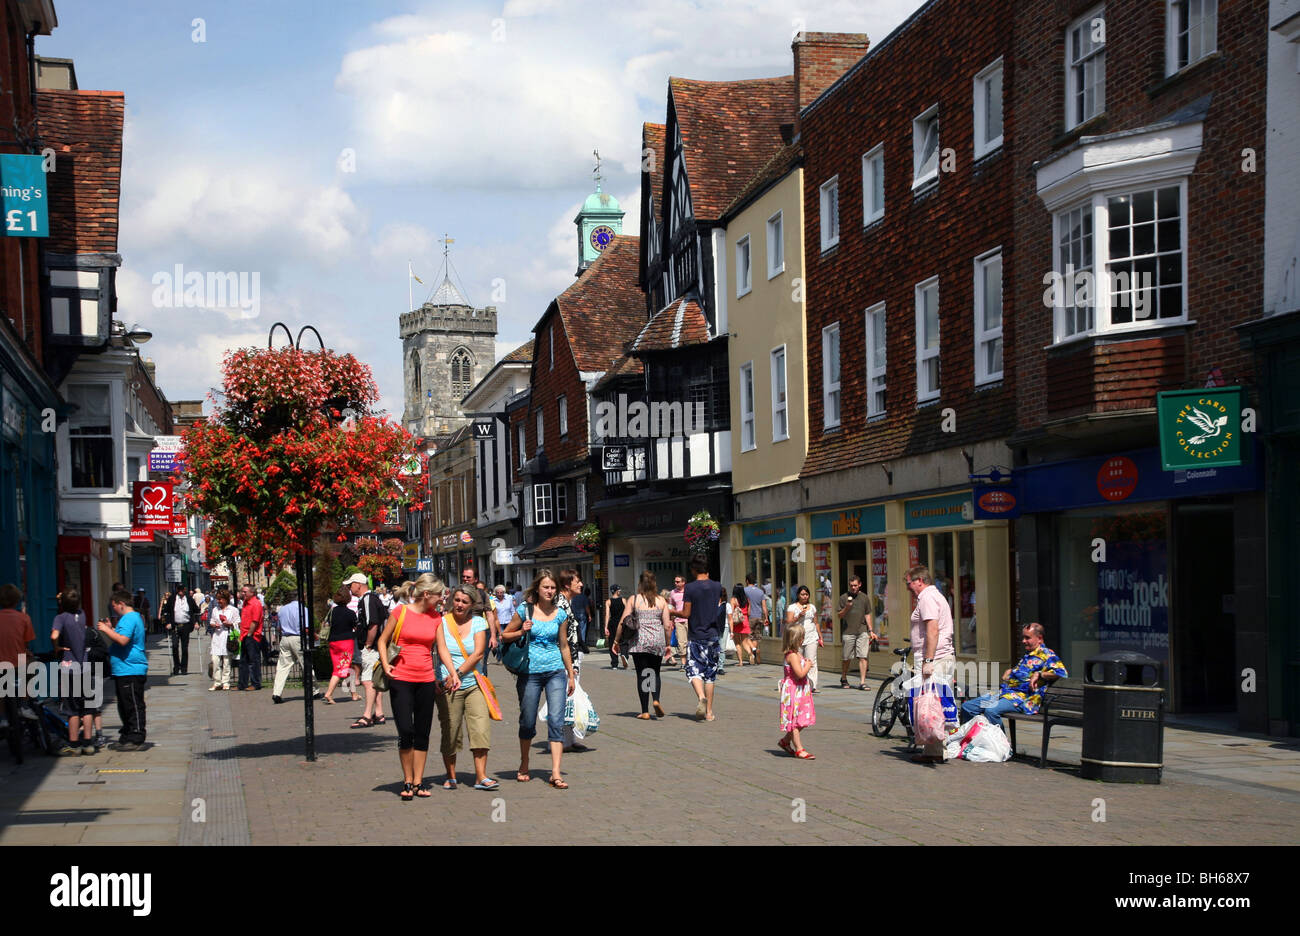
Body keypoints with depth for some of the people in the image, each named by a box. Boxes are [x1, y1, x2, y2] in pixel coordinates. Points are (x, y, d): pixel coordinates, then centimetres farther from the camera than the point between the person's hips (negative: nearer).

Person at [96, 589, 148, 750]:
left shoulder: (129, 619, -15)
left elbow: (123, 640, -27)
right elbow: (120, 638, 27)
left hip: (131, 671, -11)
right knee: (125, 706, 16)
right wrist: (111, 628, 18)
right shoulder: (132, 617, 19)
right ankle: (126, 738, 22)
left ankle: (136, 740, -5)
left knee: (133, 706, -7)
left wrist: (106, 630, -17)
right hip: (123, 670, 11)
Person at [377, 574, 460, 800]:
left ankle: (418, 782, 14)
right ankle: (407, 782, 5)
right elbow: (382, 641, 3)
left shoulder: (436, 618, 7)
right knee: (405, 731, -8)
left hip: (426, 680, 4)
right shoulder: (401, 612, -4)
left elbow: (442, 649, 7)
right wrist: (385, 664, -13)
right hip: (401, 679, -4)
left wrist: (453, 672, -6)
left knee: (423, 733, 6)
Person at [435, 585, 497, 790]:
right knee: (450, 732, 2)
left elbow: (478, 653, -3)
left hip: (473, 683, 2)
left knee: (481, 728, -8)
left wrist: (458, 672, -12)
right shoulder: (442, 622, 0)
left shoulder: (478, 622, 5)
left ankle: (481, 776, -5)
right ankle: (450, 777, 15)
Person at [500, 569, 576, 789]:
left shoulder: (560, 614, 6)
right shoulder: (525, 610, -1)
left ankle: (556, 773, -12)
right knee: (527, 722, 9)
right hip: (530, 672, -1)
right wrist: (522, 632, -13)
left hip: (555, 672, 1)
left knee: (556, 721, -9)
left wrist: (571, 675, 17)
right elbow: (505, 635, 6)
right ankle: (524, 766, 30)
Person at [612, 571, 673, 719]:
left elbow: (622, 622, 0)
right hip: (657, 640, 1)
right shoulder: (661, 601, 4)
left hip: (639, 641, -1)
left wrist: (616, 641, 9)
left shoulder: (634, 599, 1)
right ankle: (656, 700, -9)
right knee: (655, 672, 16)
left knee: (642, 674, 4)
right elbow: (667, 626, 3)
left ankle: (645, 712, 2)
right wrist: (668, 644, 14)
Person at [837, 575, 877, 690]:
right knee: (845, 658, 6)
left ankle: (862, 682, -7)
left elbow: (867, 615, 15)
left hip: (862, 632, 1)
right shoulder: (844, 597, 4)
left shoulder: (865, 598, 11)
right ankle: (843, 679, 27)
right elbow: (839, 615, 5)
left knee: (863, 657, -9)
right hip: (848, 632, -1)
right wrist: (846, 608, -13)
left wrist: (870, 630, 10)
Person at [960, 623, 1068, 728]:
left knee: (991, 710, -36)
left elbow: (1062, 673, -19)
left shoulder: (1047, 655, -3)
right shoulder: (1027, 655, 27)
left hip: (1023, 698, -10)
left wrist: (1039, 674, -21)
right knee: (967, 706, 0)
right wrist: (1010, 671, 26)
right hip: (1005, 693, 10)